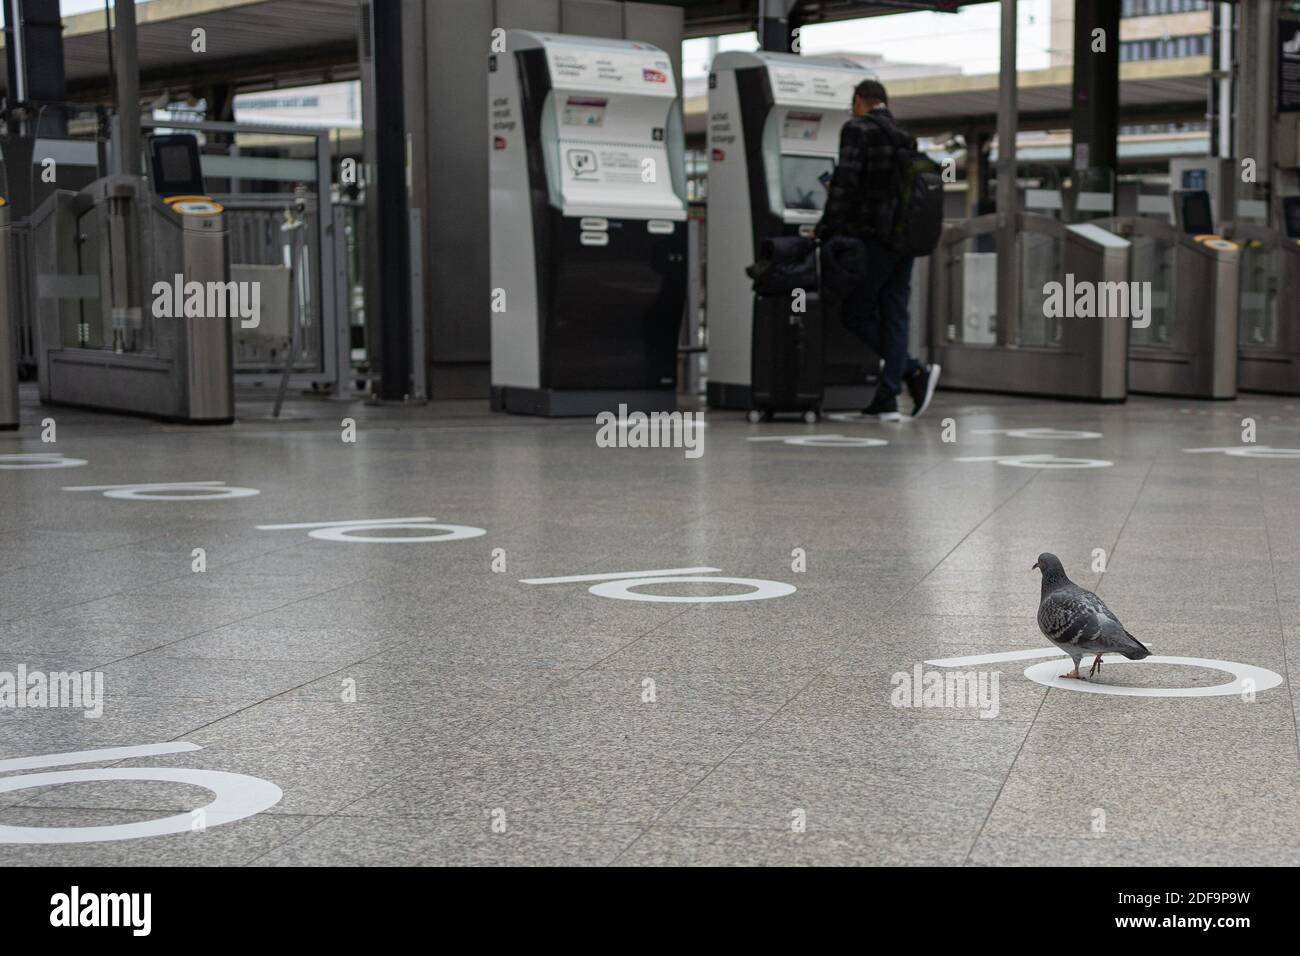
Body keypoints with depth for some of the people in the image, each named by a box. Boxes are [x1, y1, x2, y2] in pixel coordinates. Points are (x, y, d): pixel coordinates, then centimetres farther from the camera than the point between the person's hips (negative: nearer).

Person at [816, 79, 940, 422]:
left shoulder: (857, 129, -5)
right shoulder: (905, 137, 17)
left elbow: (846, 181, -14)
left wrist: (827, 229, -10)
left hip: (871, 236, -7)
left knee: (854, 313, 1)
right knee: (893, 315, 6)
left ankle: (915, 372, -7)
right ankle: (886, 401, 4)